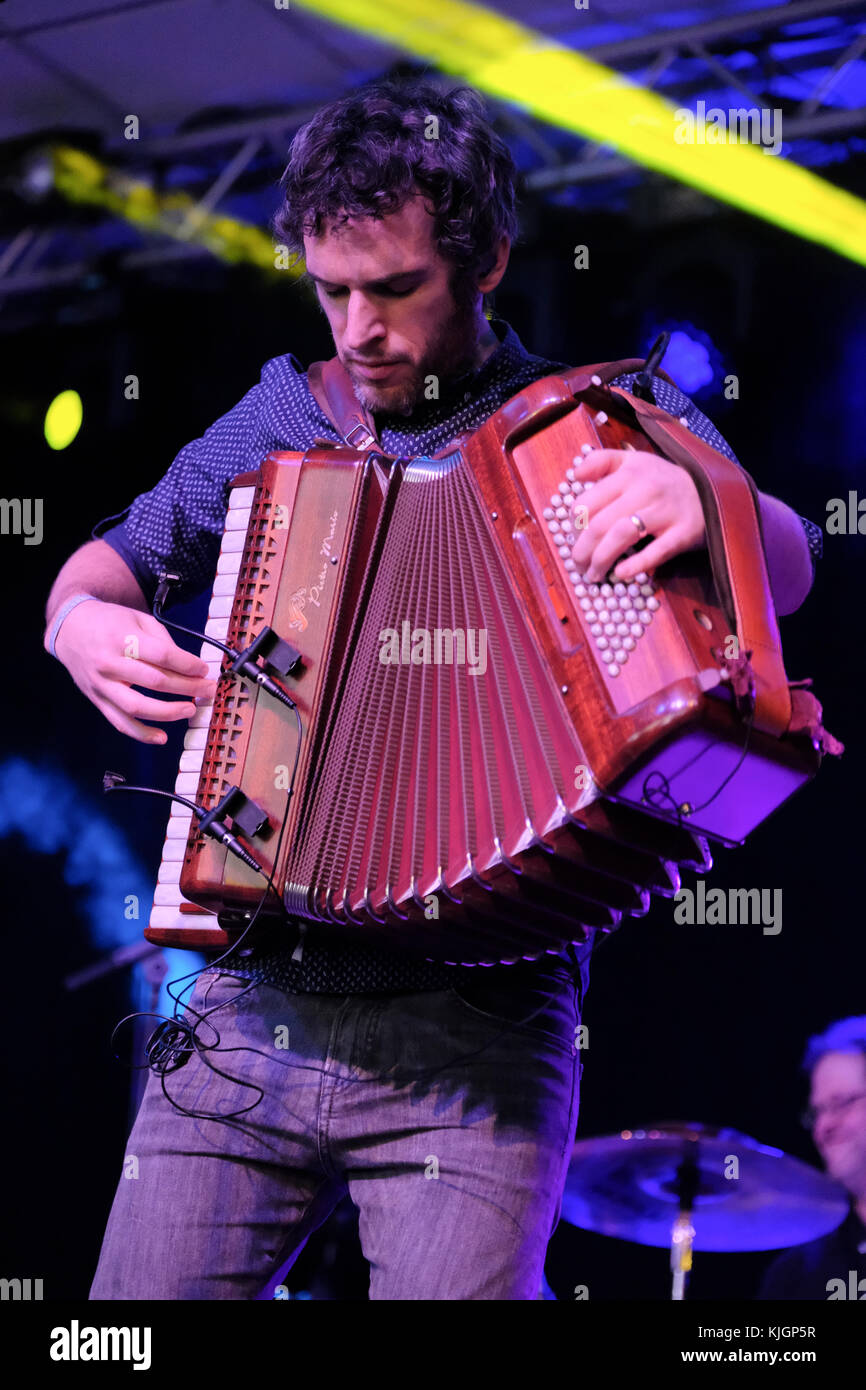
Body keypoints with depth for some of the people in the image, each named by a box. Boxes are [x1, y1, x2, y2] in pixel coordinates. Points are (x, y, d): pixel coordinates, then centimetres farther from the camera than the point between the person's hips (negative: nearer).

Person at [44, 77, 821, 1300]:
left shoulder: (598, 425, 3)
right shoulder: (280, 420, 14)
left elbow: (787, 568, -11)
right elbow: (113, 556, 27)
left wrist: (711, 509, -35)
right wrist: (82, 621, 3)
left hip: (473, 1028, -4)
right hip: (250, 1008, 4)